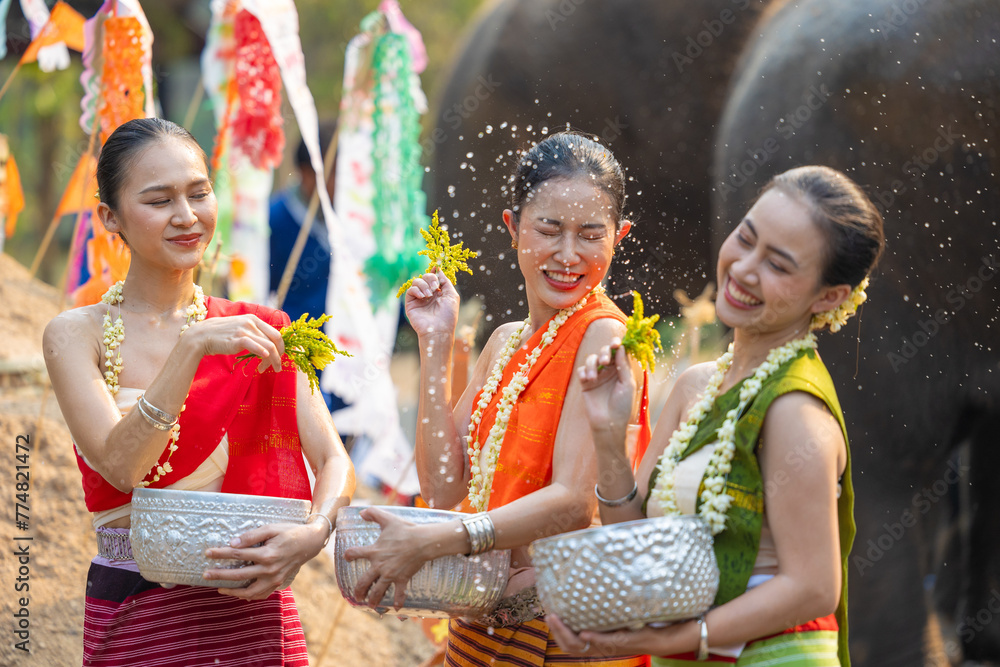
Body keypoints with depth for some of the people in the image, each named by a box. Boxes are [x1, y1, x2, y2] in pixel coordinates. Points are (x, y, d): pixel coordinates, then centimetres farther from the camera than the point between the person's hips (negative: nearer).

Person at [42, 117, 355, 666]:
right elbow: (121, 466, -17)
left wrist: (313, 533, -24)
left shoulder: (255, 331, 3)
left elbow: (333, 461, -3)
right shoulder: (77, 334, -4)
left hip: (254, 609, 2)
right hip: (135, 618, -2)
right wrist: (193, 348, -25)